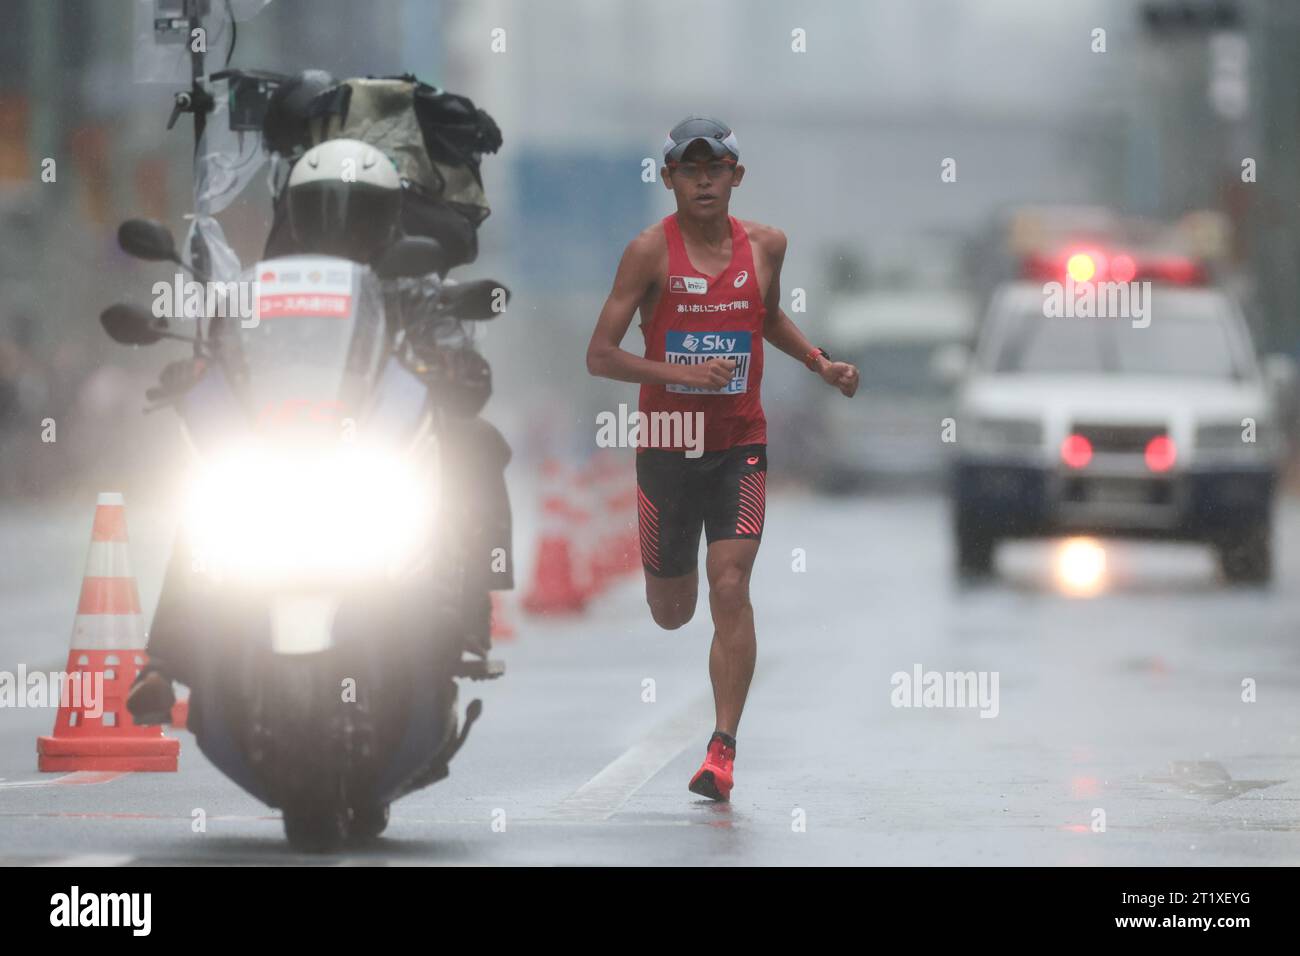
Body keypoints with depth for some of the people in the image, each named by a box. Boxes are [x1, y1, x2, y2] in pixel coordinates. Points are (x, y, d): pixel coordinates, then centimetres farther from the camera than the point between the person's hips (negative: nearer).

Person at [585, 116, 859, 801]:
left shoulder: (765, 246, 1)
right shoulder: (650, 252, -10)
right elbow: (599, 357, -12)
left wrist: (819, 362, 9)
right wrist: (683, 374, -23)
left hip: (741, 446, 1)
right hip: (667, 445, -1)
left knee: (730, 591, -15)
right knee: (671, 614, 12)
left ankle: (723, 747, -13)